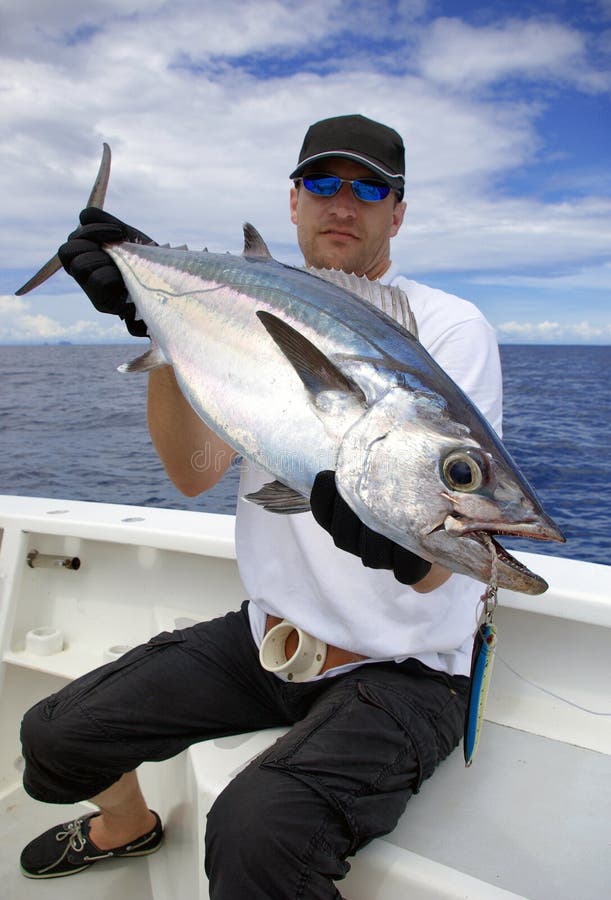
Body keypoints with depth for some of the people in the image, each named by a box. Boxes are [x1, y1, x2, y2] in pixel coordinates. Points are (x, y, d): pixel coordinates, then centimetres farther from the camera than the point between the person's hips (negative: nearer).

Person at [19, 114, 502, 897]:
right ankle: (126, 827, 38)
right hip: (267, 636, 5)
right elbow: (193, 473, -9)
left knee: (257, 833, -31)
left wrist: (404, 542, -45)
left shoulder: (451, 328, -12)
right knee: (54, 735, 5)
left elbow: (435, 566, -21)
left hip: (402, 668, -5)